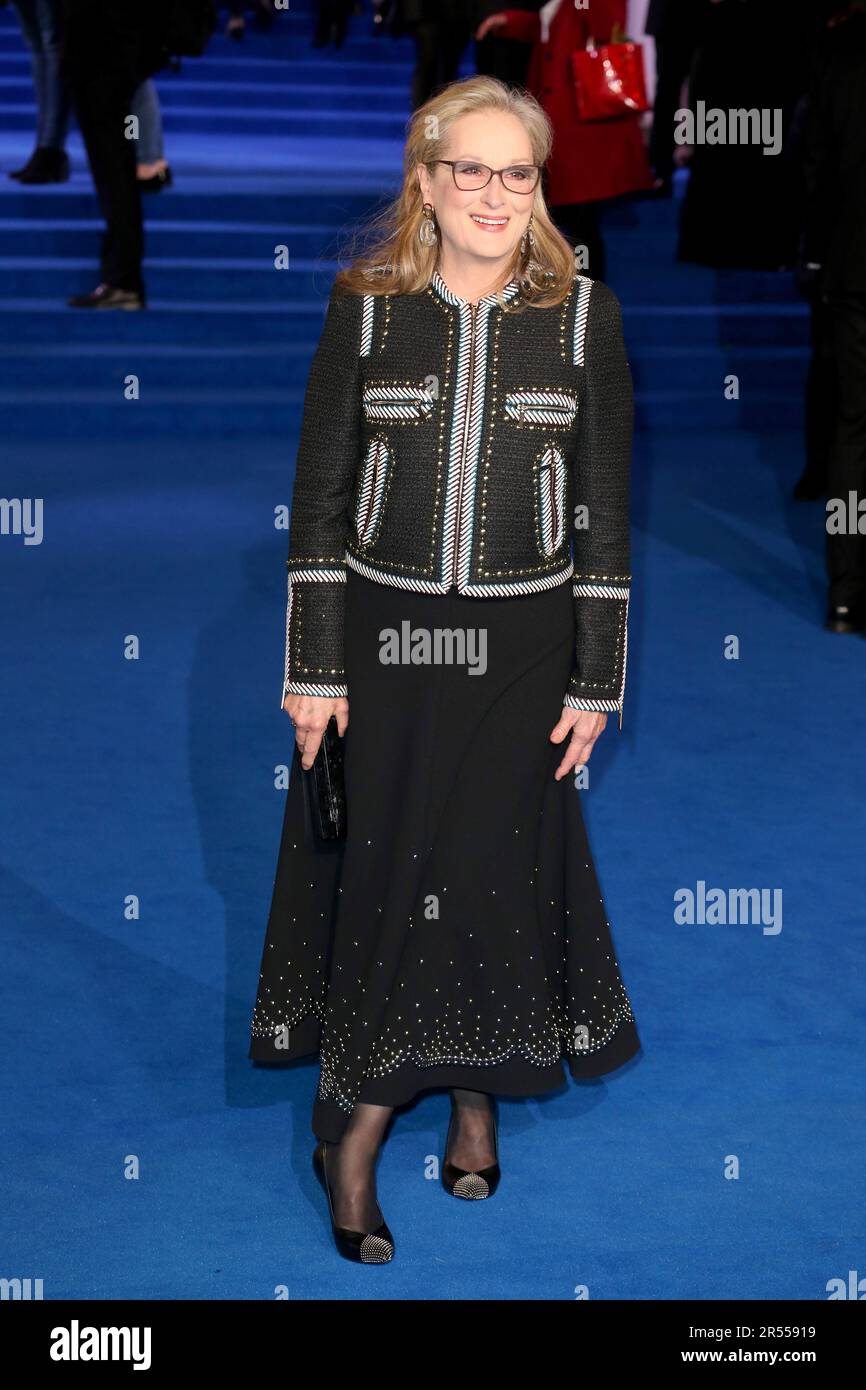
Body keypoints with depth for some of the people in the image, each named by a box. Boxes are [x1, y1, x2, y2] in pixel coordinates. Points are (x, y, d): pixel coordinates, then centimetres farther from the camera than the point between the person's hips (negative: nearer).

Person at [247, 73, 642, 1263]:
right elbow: (319, 500, 0)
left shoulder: (582, 314, -1)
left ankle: (479, 1091, 31)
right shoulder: (366, 308, -1)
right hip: (383, 636, 0)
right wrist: (313, 670, -4)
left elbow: (606, 511, 1)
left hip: (520, 650, 0)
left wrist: (596, 681, -1)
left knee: (500, 872, 8)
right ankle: (359, 1129, 19)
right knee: (380, 874, 4)